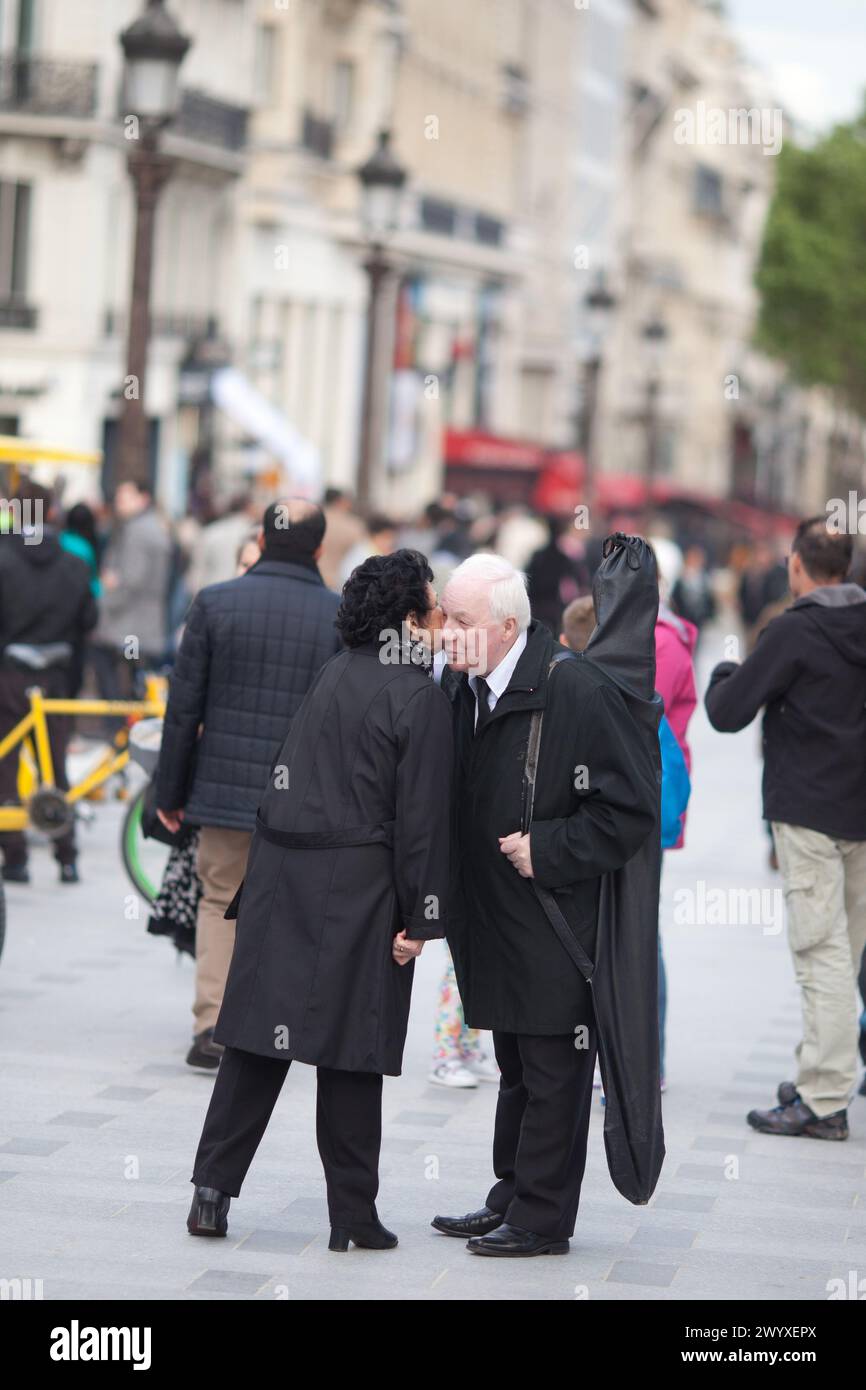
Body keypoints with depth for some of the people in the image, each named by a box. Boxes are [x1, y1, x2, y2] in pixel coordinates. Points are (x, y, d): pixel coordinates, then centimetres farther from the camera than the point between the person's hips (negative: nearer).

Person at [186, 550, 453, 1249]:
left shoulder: (335, 674, 12)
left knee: (258, 1038, 8)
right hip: (357, 885, -6)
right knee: (350, 1048, 1)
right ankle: (354, 1215, 8)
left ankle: (212, 1191, 8)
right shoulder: (419, 698, -9)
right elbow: (420, 816, -12)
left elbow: (293, 776, 13)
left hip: (283, 875, 6)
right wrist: (419, 918, -9)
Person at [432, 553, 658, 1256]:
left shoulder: (576, 690, -19)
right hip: (498, 920, 8)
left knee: (553, 1072, -1)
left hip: (558, 922, -8)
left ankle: (542, 1218, 7)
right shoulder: (464, 687, 5)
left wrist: (547, 850, -17)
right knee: (517, 1067, 18)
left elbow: (631, 807, -16)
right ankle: (511, 1197, 29)